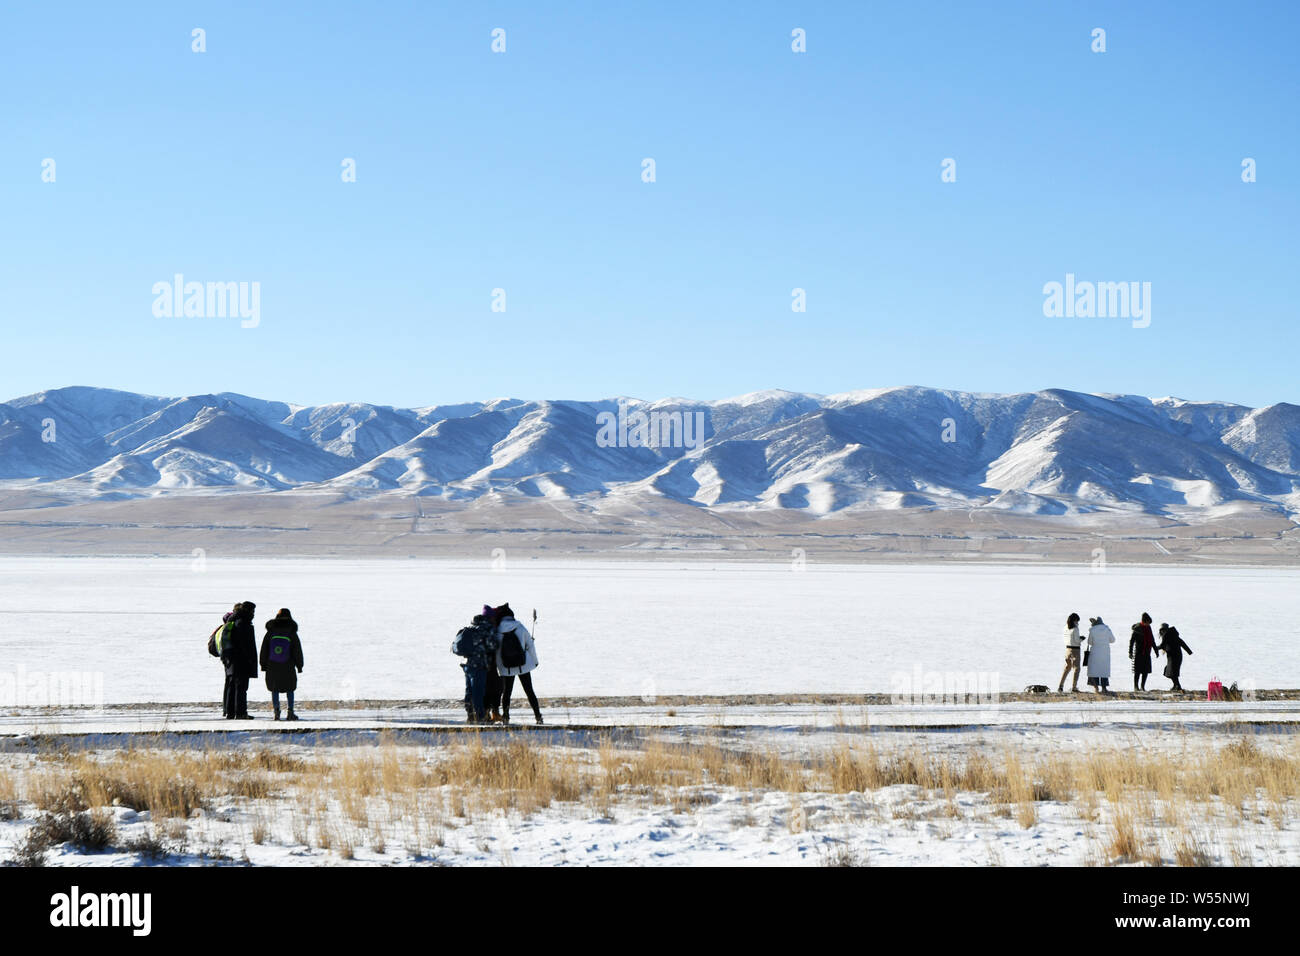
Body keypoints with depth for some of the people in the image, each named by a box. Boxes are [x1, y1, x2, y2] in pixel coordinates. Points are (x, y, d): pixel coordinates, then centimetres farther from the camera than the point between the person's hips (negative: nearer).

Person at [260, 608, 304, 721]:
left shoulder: (270, 633, -2)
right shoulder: (292, 634, -6)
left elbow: (264, 650, 4)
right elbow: (298, 651, -1)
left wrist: (263, 665, 13)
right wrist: (299, 666, 8)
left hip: (272, 666, 1)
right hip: (288, 668, -1)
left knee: (274, 689, 8)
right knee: (290, 689, 11)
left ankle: (276, 711, -4)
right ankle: (290, 712, 4)